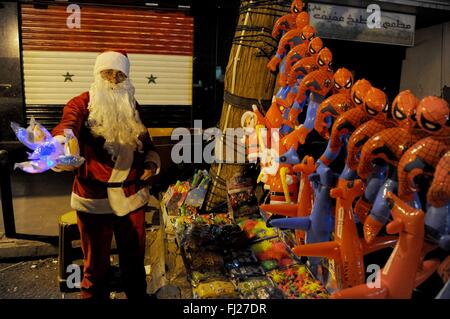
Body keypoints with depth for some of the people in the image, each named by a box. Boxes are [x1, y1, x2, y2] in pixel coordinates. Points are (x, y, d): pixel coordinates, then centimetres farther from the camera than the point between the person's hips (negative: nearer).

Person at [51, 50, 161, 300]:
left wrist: (152, 160, 0)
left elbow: (145, 141, 21)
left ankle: (137, 295, 39)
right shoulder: (81, 104, -6)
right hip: (94, 197, -4)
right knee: (96, 262, 9)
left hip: (132, 194, 4)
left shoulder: (133, 106, 11)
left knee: (134, 256, 17)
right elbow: (67, 126, -27)